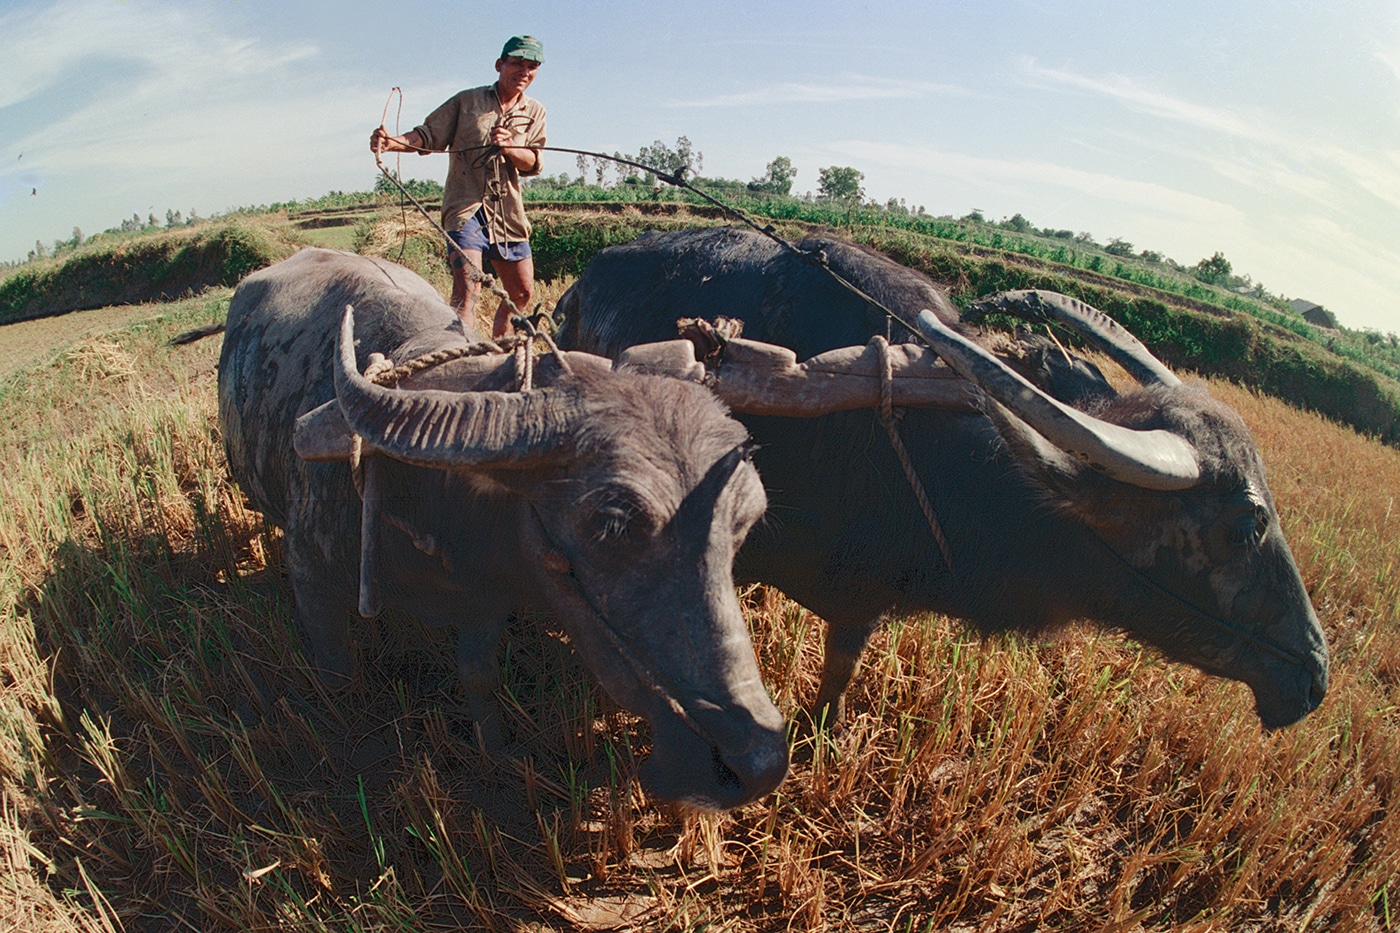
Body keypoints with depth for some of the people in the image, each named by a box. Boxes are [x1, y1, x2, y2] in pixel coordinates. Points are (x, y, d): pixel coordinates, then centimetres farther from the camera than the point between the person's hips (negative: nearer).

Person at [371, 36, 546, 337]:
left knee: (522, 293, 10)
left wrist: (509, 148, -19)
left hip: (509, 212, 4)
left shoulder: (535, 112, 12)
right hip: (466, 206, -4)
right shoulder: (466, 102, 4)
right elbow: (428, 136, 1)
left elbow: (533, 163, 2)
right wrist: (392, 142, -18)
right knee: (467, 286, -20)